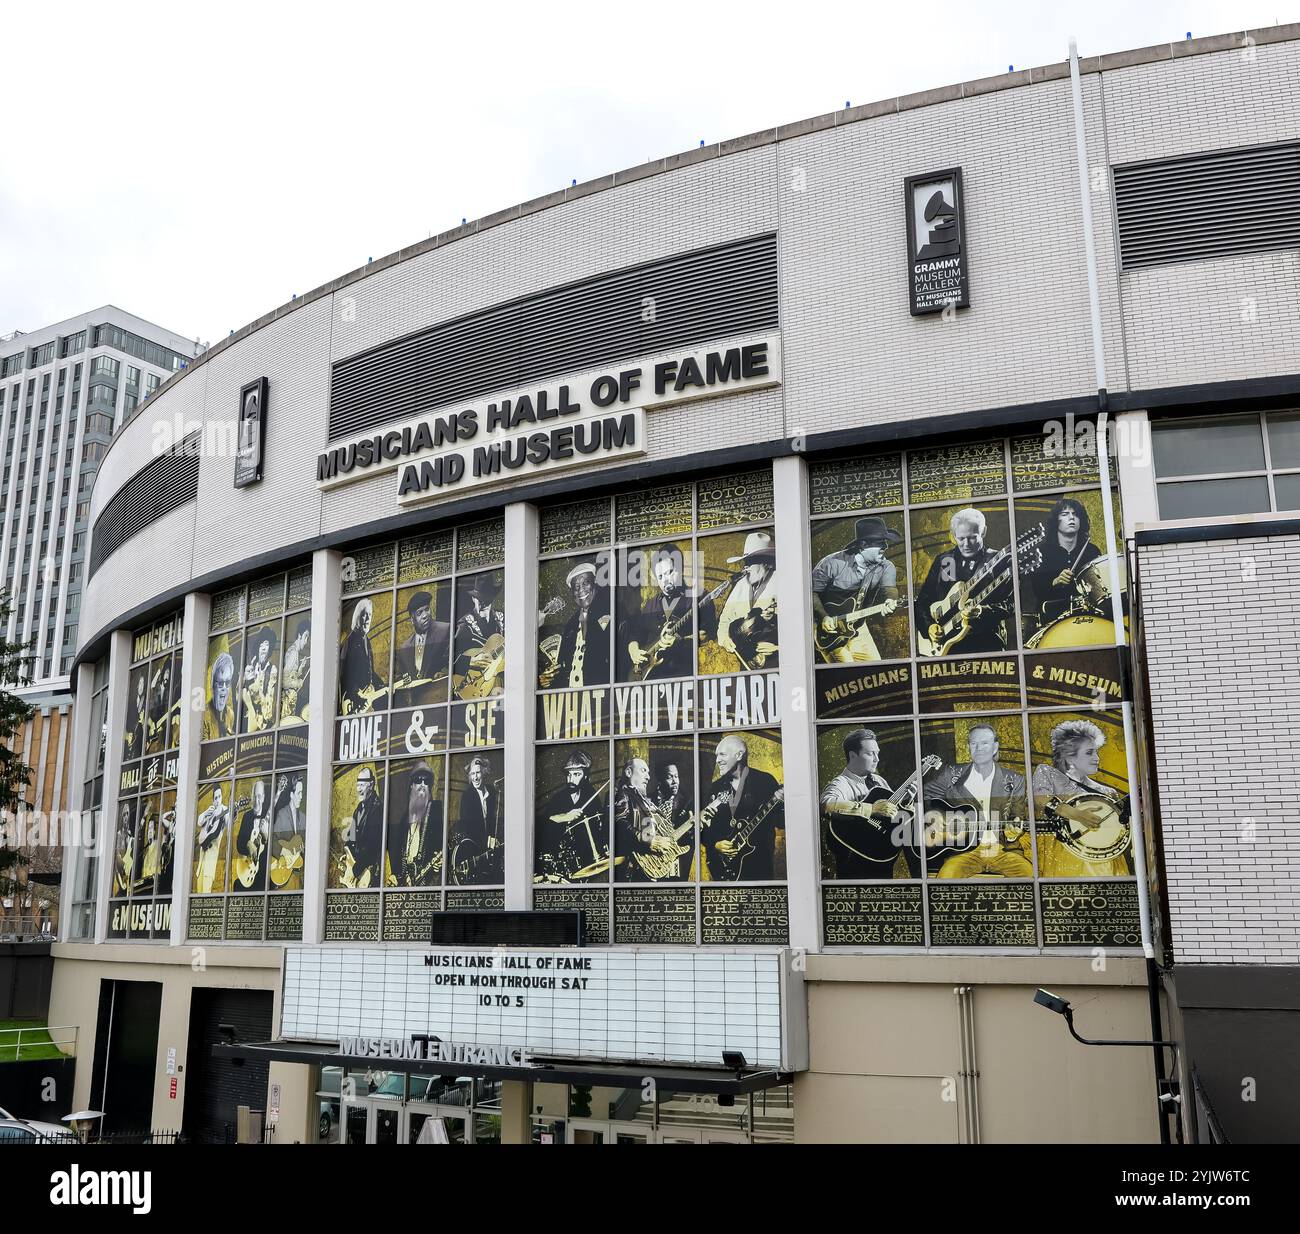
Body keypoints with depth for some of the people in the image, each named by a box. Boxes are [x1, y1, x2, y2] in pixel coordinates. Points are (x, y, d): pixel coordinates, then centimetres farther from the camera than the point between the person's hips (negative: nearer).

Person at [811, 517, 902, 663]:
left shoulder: (886, 567, -5)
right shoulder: (833, 563, -16)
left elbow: (889, 588, -23)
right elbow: (811, 591, -9)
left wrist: (890, 601, -46)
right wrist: (824, 617, -19)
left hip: (857, 628, 5)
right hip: (828, 631, -5)